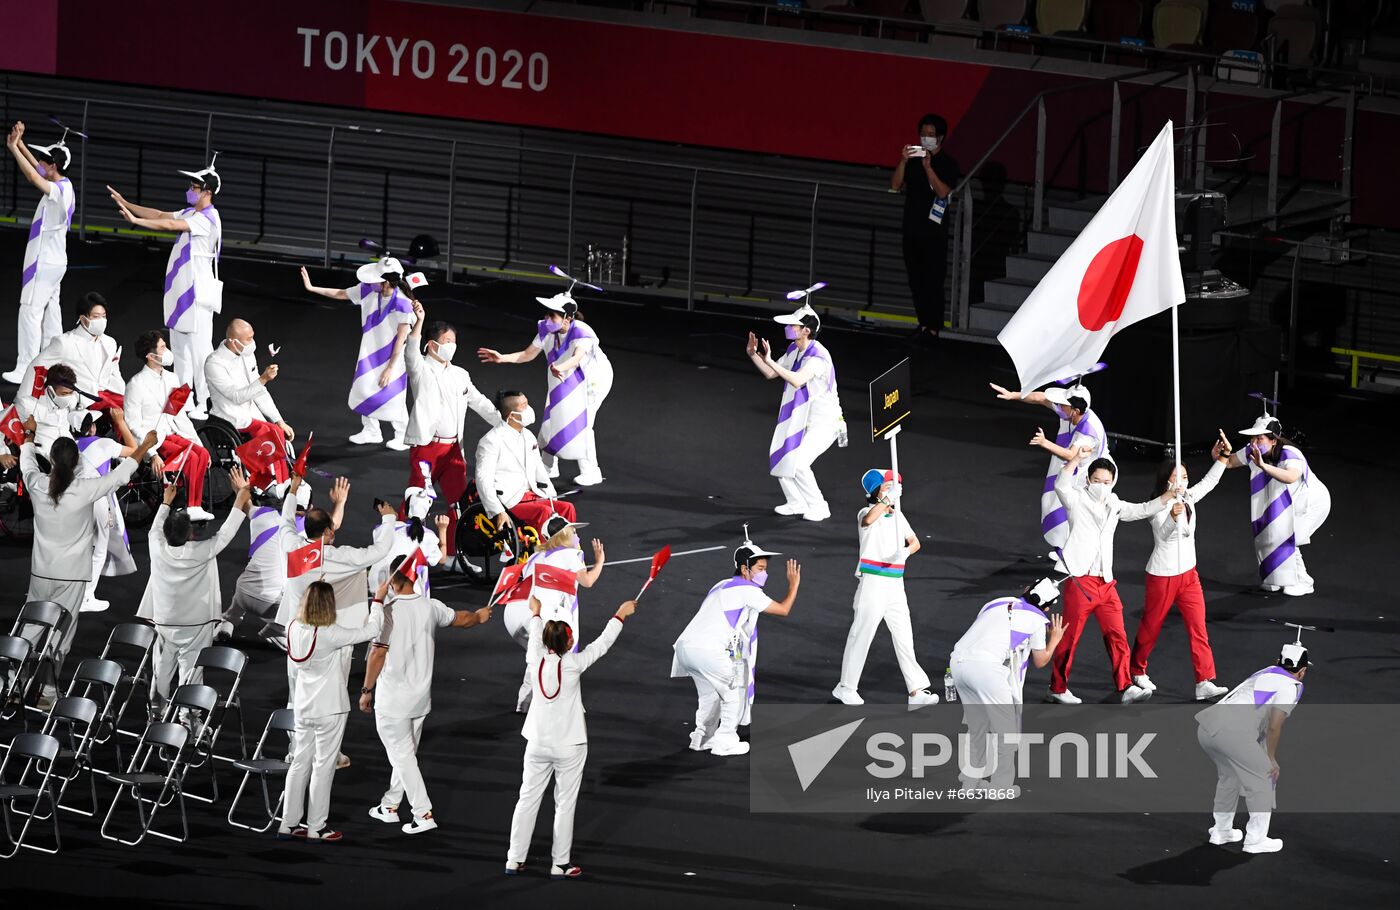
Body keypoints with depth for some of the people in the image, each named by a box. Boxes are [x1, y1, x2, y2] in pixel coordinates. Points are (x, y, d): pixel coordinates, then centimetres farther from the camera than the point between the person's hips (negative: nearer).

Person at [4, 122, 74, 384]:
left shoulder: (60, 191, -22)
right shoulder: (63, 185, 6)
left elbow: (34, 177, -37)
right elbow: (37, 166, 19)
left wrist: (14, 148, -33)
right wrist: (19, 143, 11)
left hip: (44, 263, -10)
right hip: (54, 261, 10)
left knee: (30, 311, -8)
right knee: (50, 311, 14)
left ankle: (25, 368, -8)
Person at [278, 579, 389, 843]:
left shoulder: (295, 629, -5)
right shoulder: (330, 634, -22)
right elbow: (369, 631, -16)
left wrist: (315, 592, 21)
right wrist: (378, 601, -1)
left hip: (303, 709, 6)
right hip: (329, 709, -6)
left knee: (300, 762, 14)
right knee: (323, 766, 4)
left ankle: (288, 823, 18)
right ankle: (316, 828, 10)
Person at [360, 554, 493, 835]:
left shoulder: (387, 612, -18)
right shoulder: (431, 608, -2)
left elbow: (378, 654, -19)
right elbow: (461, 619, 17)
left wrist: (366, 690, -8)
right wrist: (480, 616, 40)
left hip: (392, 700, -6)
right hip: (420, 696, 6)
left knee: (402, 756, 0)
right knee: (406, 753, 18)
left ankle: (424, 814, -5)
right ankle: (390, 805, 31)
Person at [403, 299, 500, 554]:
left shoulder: (460, 375, 17)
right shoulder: (421, 370, -2)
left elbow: (480, 403, 21)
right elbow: (411, 352, -22)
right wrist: (419, 321, -37)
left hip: (453, 447, 6)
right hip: (426, 445, -6)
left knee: (458, 500, 6)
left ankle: (454, 554, 16)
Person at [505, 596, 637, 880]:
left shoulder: (535, 661, -7)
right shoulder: (572, 664, -16)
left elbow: (535, 637, 15)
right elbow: (602, 643, -5)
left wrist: (535, 612, 35)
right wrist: (621, 614, 9)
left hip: (537, 744, 4)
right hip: (569, 747, -4)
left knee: (527, 800, 11)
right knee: (565, 804, 5)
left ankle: (514, 860, 15)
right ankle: (560, 864, 9)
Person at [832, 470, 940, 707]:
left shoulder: (897, 515, 13)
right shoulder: (867, 513, -9)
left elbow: (914, 541, 10)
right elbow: (868, 520, -34)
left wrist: (906, 551, -12)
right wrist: (885, 499, -45)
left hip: (895, 585, 6)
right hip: (873, 581, -6)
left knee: (904, 638, 4)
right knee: (861, 635, 1)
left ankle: (916, 690, 4)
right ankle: (846, 687, 14)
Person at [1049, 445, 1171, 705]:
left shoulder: (1114, 505, 17)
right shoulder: (1078, 500, -1)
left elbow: (1143, 510, 24)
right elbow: (1061, 486, -21)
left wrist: (1170, 495, 13)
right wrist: (1076, 458, -33)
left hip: (1106, 584, 5)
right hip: (1080, 582, -5)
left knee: (1117, 636, -2)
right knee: (1069, 637, 1)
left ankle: (1125, 687, -3)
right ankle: (1058, 688, 13)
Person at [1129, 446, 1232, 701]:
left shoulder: (1189, 499, 2)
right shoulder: (1159, 507, -20)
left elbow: (1209, 482, 13)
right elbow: (1163, 533, -38)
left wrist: (1222, 457, -2)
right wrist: (1173, 516, -59)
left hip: (1188, 574, 6)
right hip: (1162, 575, -6)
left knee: (1198, 628, -4)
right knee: (1150, 626, 11)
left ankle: (1204, 682, -9)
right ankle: (1136, 671, 34)